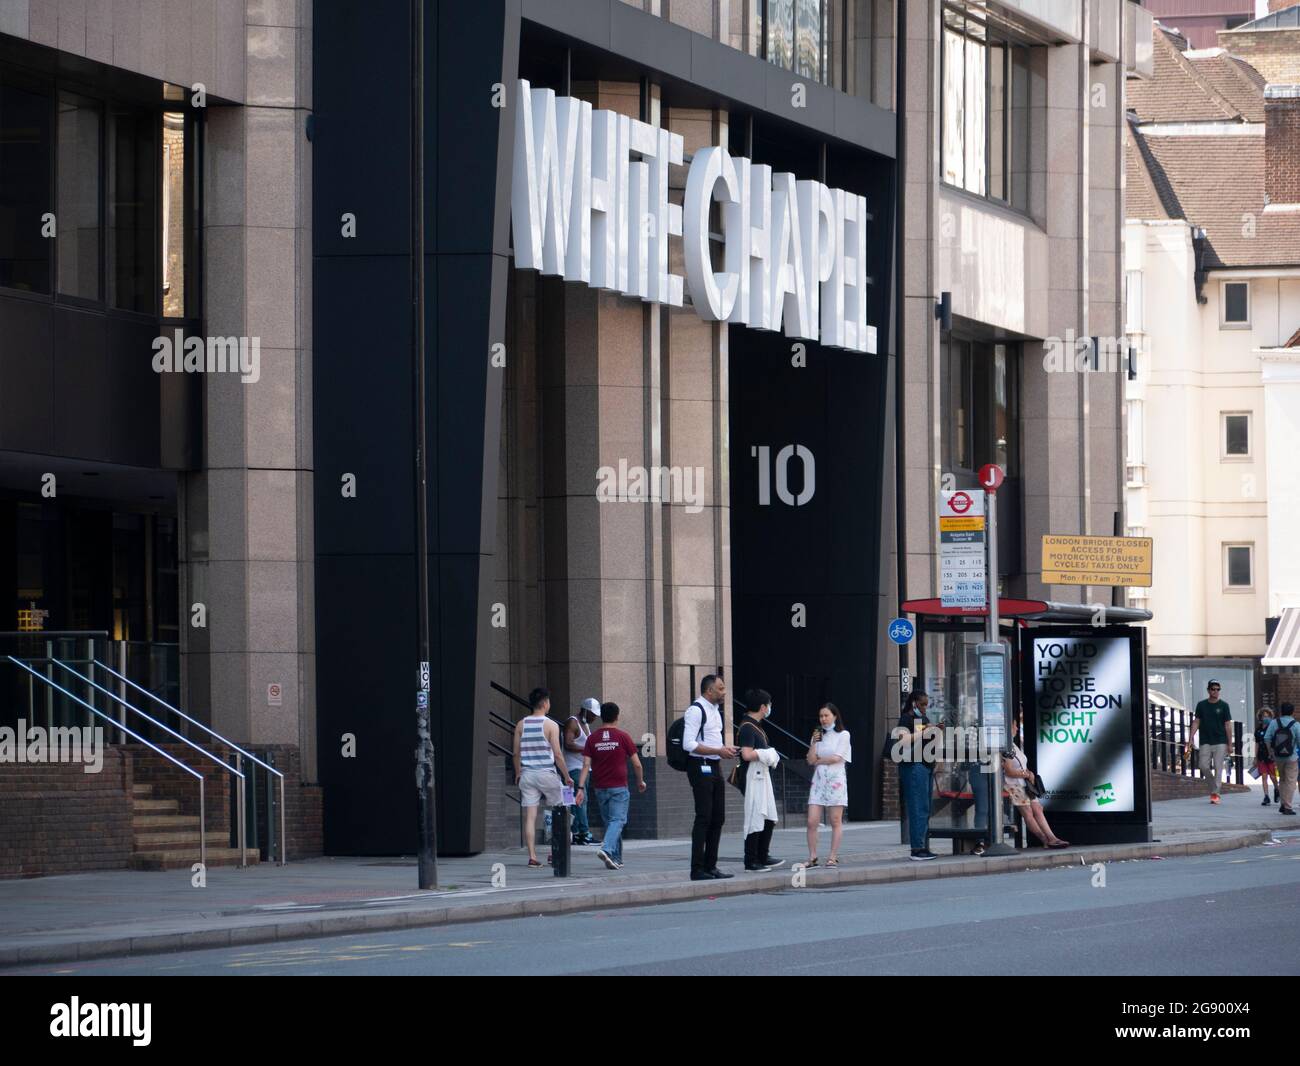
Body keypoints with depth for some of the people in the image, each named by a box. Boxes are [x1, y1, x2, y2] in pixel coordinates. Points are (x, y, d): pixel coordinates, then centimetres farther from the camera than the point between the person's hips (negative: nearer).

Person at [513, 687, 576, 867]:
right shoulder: (550, 725, -7)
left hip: (527, 774, 3)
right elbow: (557, 754, -9)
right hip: (547, 774, -3)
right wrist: (567, 776, 0)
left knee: (530, 817, 1)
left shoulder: (521, 724, 4)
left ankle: (532, 856, -4)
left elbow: (516, 753, 6)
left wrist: (518, 773, 20)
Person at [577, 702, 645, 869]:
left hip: (600, 788, 4)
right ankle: (606, 849, -31)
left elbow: (586, 765, -4)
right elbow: (636, 763, -3)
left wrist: (581, 787, -6)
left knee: (609, 822, 14)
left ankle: (616, 859, 16)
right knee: (617, 820, -7)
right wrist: (640, 781, 13)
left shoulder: (592, 738, 2)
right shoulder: (622, 737, -5)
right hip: (619, 787, -4)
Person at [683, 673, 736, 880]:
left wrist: (725, 749, 10)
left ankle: (710, 866, 15)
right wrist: (718, 751, -19)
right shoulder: (696, 710, -13)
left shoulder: (716, 710, 17)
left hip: (714, 768, 10)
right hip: (700, 768, -10)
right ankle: (697, 869, -10)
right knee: (703, 818, -11)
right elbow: (689, 744, -20)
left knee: (718, 817, 10)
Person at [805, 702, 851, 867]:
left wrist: (818, 760, 2)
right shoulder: (818, 735, 16)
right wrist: (814, 742, -3)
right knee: (812, 821, -5)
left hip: (835, 780, -4)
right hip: (819, 780, 4)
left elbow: (837, 758, -9)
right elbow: (810, 760, 8)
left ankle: (833, 857, 1)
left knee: (836, 821, -3)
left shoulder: (843, 735, 2)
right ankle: (812, 857, 1)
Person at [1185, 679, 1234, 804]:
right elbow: (1196, 722, 9)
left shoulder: (1223, 706, 3)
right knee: (1204, 766, -6)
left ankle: (1215, 793, -7)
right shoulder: (1201, 705, 9)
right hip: (1205, 741, 2)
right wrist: (1190, 739, -2)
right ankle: (1213, 787, 15)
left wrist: (1230, 744, -2)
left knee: (1218, 767, -7)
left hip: (1220, 742, -2)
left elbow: (1228, 725, 2)